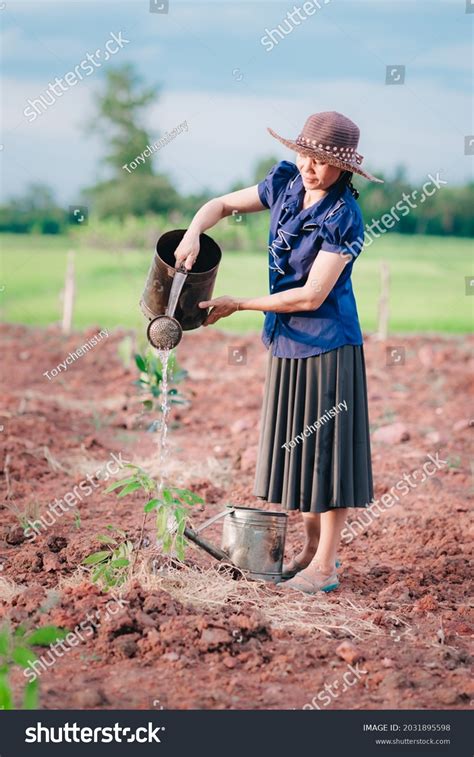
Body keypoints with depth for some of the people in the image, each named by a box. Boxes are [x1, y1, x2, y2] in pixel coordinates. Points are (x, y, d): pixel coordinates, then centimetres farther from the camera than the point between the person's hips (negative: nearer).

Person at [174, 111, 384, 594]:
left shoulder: (344, 219, -20)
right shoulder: (285, 184, 0)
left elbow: (311, 296, -21)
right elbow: (223, 205, 11)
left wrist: (238, 305, -16)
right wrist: (193, 234, -11)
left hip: (326, 346, -7)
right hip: (286, 343, 7)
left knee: (327, 448, -1)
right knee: (298, 446, 14)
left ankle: (324, 569, 6)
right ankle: (312, 548, 27)